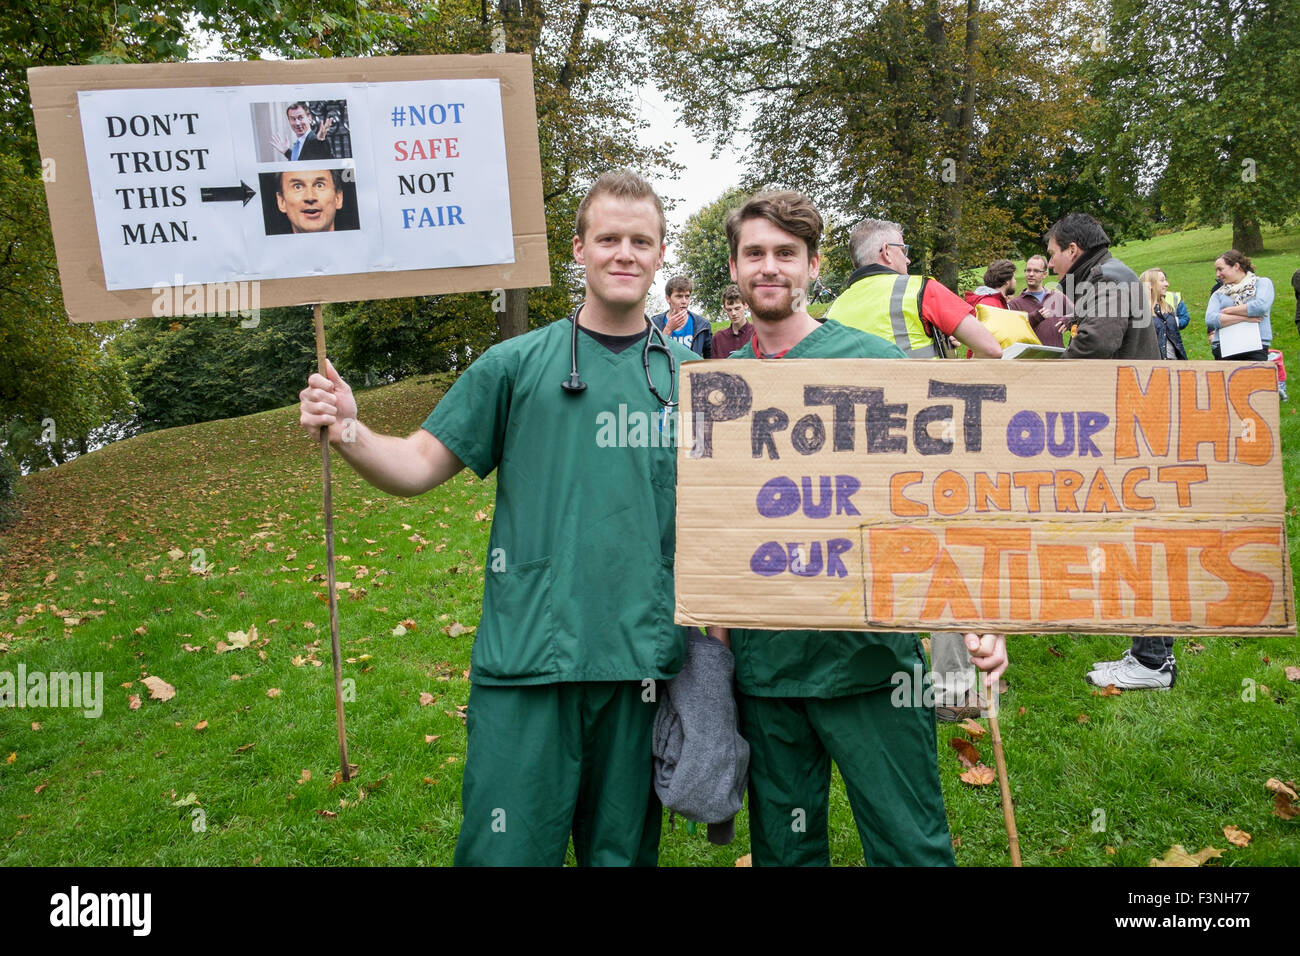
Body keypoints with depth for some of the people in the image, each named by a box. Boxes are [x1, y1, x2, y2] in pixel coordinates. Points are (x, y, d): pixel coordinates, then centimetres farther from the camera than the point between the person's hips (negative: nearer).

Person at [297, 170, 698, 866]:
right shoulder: (516, 364, 2)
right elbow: (417, 466, 1)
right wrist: (348, 434, -18)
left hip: (643, 661, 2)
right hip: (526, 657, -2)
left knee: (621, 848, 17)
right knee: (507, 850, 5)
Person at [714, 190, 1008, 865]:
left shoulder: (873, 362, -5)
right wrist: (716, 614, 8)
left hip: (867, 654, -3)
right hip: (762, 663, 4)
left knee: (909, 845, 6)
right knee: (784, 847, 18)